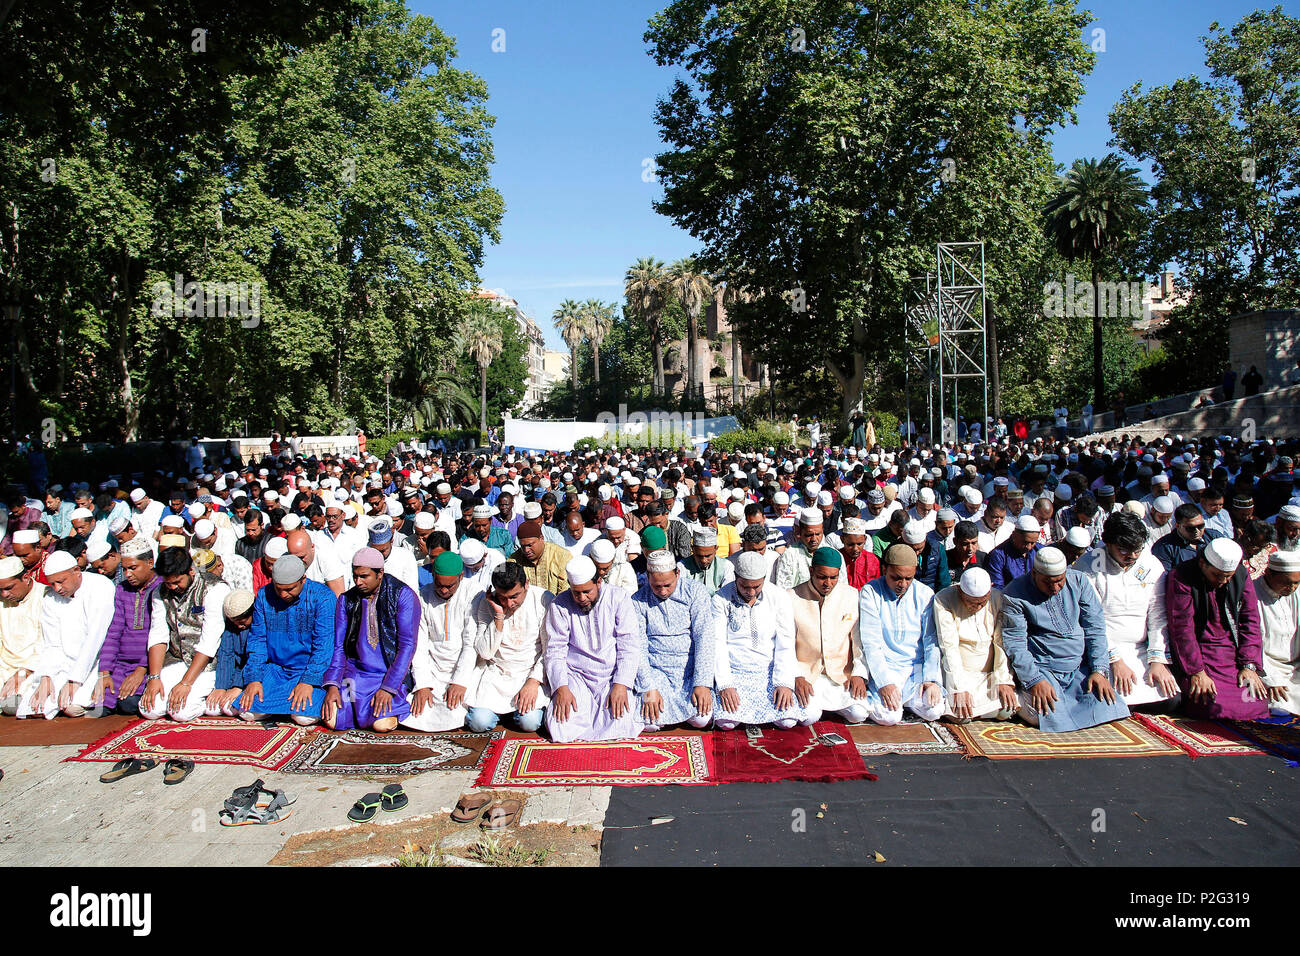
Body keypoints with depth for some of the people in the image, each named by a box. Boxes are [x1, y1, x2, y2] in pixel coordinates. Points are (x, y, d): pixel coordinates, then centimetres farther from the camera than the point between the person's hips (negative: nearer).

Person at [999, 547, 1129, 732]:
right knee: (1051, 717, -26)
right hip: (1041, 668, -4)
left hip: (1081, 666, 4)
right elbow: (1014, 643, -10)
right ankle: (1026, 695, 7)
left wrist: (1100, 670, -5)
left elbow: (1095, 628, 5)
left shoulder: (1079, 582, 4)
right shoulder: (1015, 594, -8)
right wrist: (1034, 680, -21)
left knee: (1105, 707, -18)